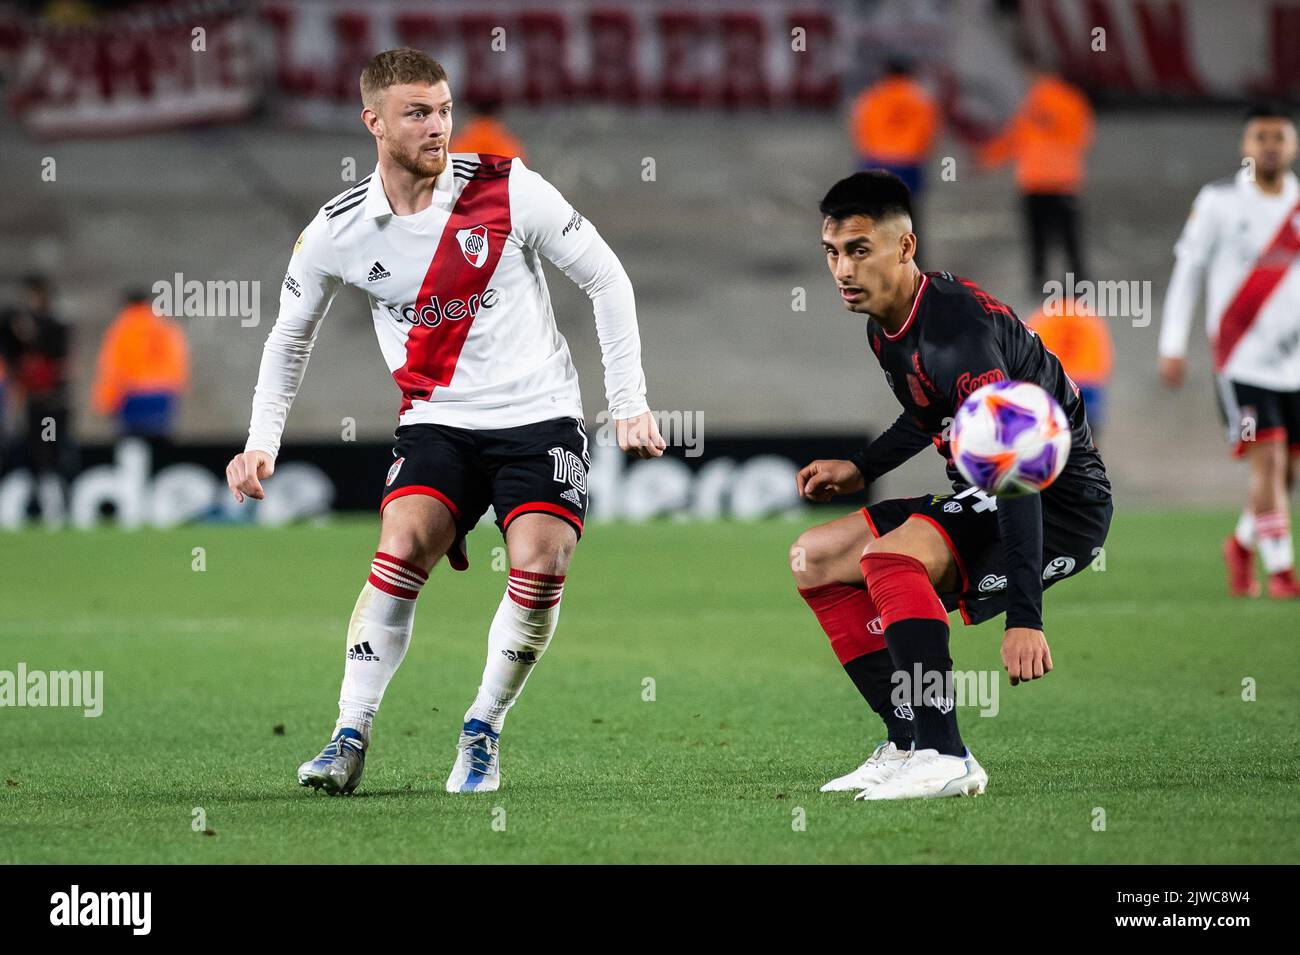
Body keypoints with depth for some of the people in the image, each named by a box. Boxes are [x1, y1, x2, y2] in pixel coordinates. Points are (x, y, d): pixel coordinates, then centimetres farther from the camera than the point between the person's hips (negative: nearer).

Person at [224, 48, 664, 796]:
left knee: (540, 566, -20)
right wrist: (263, 441, 8)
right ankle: (351, 738, -15)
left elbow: (606, 278, 0)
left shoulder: (509, 191, -9)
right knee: (404, 544, -24)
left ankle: (482, 733, 1)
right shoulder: (340, 231, -3)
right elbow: (291, 335, 15)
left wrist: (630, 401, -2)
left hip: (539, 415, -1)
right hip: (437, 421, 1)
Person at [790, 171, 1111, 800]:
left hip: (1059, 506, -11)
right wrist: (860, 470, 14)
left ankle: (946, 761, -29)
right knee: (814, 559, 12)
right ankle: (909, 746, 7)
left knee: (890, 557, -33)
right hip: (975, 499, 11)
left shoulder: (955, 331, -27)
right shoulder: (884, 327, 4)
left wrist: (1025, 617, -40)